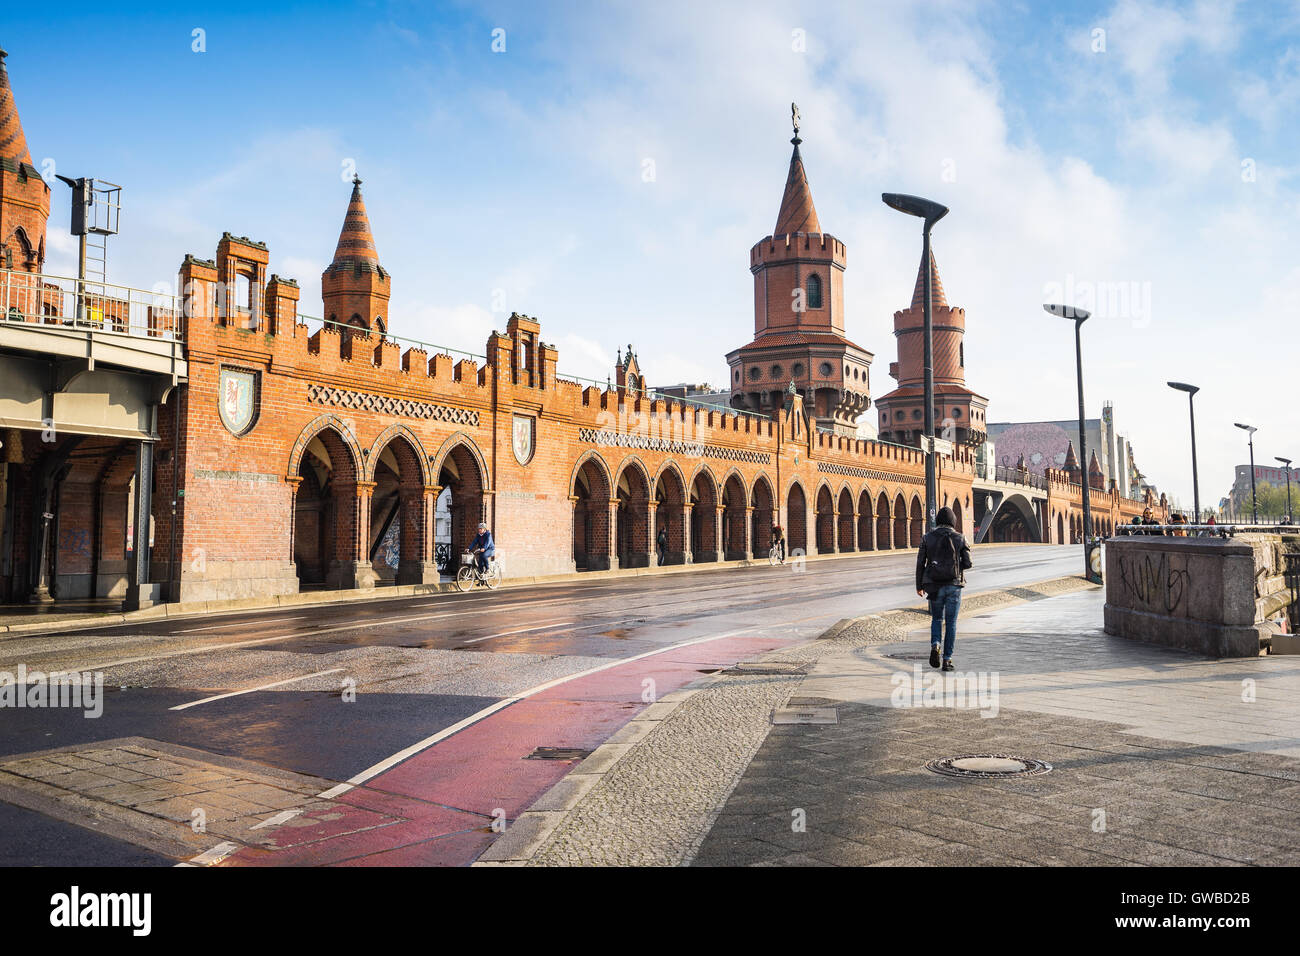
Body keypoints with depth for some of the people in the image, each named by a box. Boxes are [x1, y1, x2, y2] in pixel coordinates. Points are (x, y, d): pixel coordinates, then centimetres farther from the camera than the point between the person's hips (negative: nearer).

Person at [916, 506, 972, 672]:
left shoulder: (927, 538, -1)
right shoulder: (960, 539, -2)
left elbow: (920, 563, -2)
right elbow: (967, 563, -4)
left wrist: (919, 586, 7)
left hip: (934, 585, 1)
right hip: (954, 585, -1)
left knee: (937, 619, 19)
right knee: (951, 623, 8)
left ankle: (935, 645, -8)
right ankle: (947, 660, 6)